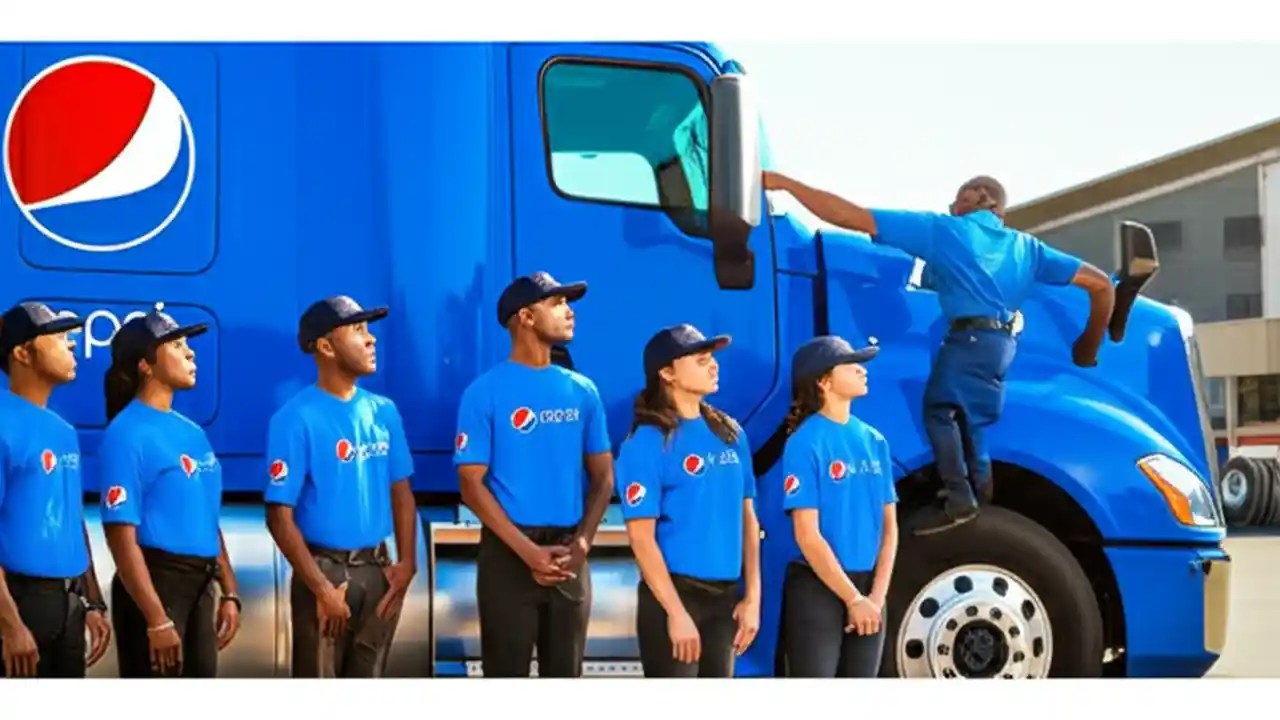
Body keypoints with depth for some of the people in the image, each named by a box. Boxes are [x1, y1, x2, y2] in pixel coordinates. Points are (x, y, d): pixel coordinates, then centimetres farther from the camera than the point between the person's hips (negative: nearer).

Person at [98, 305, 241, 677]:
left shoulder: (191, 432, 13)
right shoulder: (127, 435, -13)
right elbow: (122, 539, -18)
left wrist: (228, 592, 14)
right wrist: (157, 620, -21)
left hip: (199, 584, 8)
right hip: (155, 583, -8)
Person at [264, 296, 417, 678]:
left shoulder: (383, 411, 6)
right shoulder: (297, 418, -12)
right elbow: (280, 517, -14)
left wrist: (407, 562, 0)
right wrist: (322, 587, -16)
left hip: (377, 569, 6)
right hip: (325, 569, -6)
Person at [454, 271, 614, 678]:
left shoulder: (582, 391, 7)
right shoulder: (486, 393, -7)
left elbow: (603, 477, 9)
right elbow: (472, 485, -9)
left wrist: (582, 542, -7)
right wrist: (528, 551, -16)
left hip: (569, 555, 4)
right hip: (509, 553, -4)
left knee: (564, 673, 12)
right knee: (507, 674, 2)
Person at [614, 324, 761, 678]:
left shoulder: (730, 433, 9)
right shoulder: (648, 441, -10)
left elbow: (747, 518, 12)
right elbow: (641, 536, -13)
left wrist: (752, 596, 5)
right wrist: (676, 612, -17)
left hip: (724, 595, 6)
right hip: (673, 593, -6)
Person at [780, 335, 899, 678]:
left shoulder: (874, 440, 7)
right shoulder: (807, 442, -12)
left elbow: (889, 525, 8)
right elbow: (807, 536, -15)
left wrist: (877, 595, -4)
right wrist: (853, 598, -14)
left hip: (867, 587, 6)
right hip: (817, 589, -6)